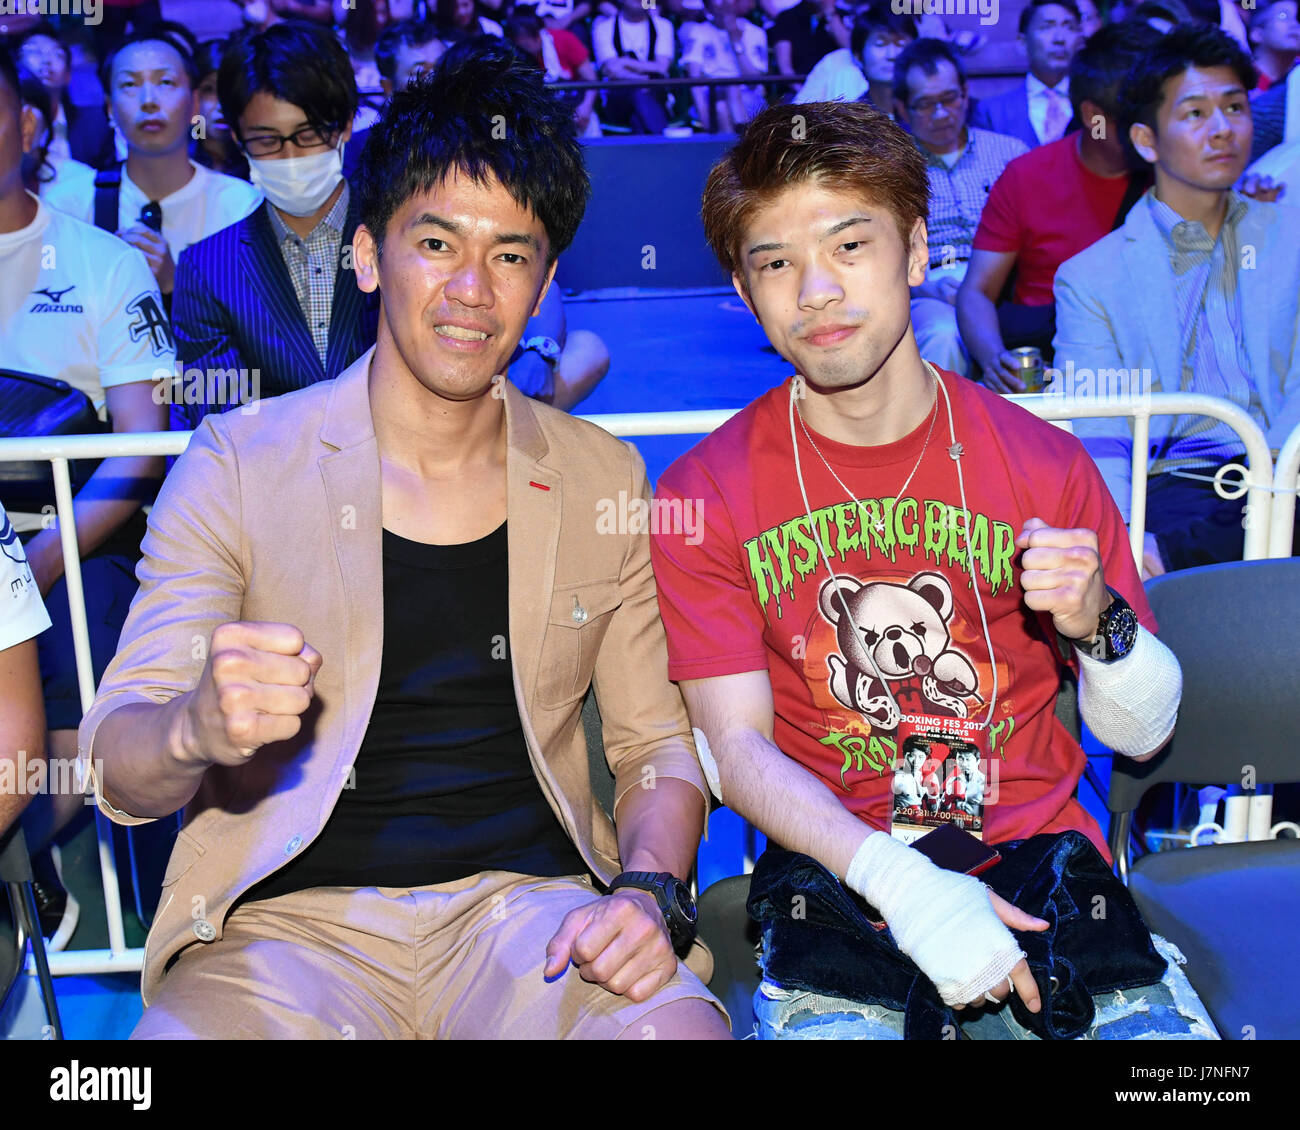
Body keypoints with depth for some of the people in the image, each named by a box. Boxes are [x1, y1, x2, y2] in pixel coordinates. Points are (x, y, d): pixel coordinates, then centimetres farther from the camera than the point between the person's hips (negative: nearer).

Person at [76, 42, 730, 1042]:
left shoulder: (603, 479, 7)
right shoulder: (239, 463, 0)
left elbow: (657, 742, 12)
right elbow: (116, 766, -3)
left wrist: (650, 894, -8)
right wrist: (200, 729, -27)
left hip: (530, 903, 2)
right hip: (297, 916, -1)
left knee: (684, 1026, -28)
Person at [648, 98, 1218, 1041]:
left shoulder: (1044, 464, 2)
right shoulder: (702, 495, -2)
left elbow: (1140, 733, 7)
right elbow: (735, 744, -5)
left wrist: (1098, 623, -16)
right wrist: (900, 882, -20)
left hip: (1037, 848, 2)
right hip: (831, 869, -1)